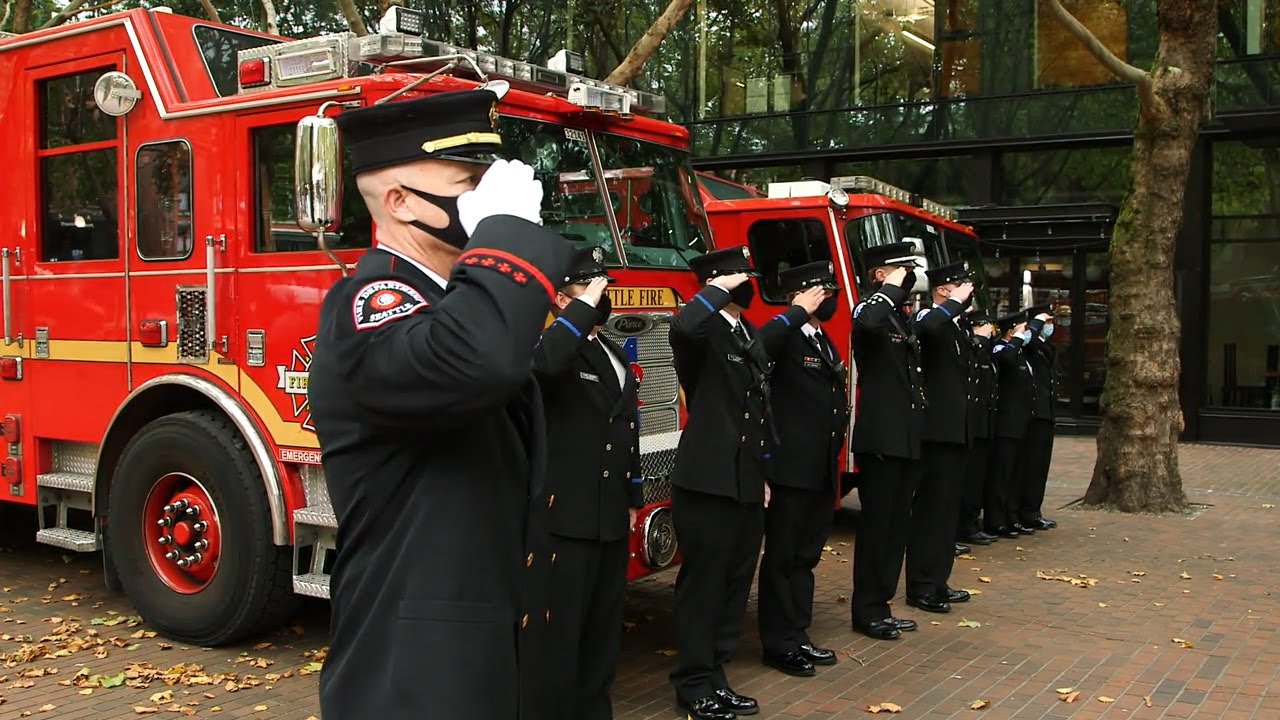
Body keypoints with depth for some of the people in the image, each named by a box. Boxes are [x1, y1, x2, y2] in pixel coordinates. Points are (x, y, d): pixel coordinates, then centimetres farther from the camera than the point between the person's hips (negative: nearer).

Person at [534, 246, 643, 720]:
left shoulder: (614, 355, 17)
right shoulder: (556, 344, -8)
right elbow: (545, 363, -35)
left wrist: (633, 498, 21)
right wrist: (586, 305, -25)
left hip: (610, 518, 8)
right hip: (564, 517, -8)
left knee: (604, 628, 16)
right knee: (560, 630, -2)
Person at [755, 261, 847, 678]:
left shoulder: (825, 342, 15)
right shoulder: (785, 338, -13)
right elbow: (755, 349, -39)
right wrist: (799, 313, -29)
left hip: (822, 471, 9)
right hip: (791, 469, -9)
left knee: (806, 556, 16)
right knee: (782, 558, 3)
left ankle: (798, 636, 27)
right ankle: (779, 644, 13)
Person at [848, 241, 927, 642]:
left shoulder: (901, 318, 18)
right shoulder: (869, 310, -9)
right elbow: (868, 323, -36)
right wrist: (893, 288, -22)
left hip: (906, 440, 9)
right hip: (880, 440, -9)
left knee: (897, 526, 13)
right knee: (877, 526, -2)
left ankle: (881, 605, 22)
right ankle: (867, 612, 8)